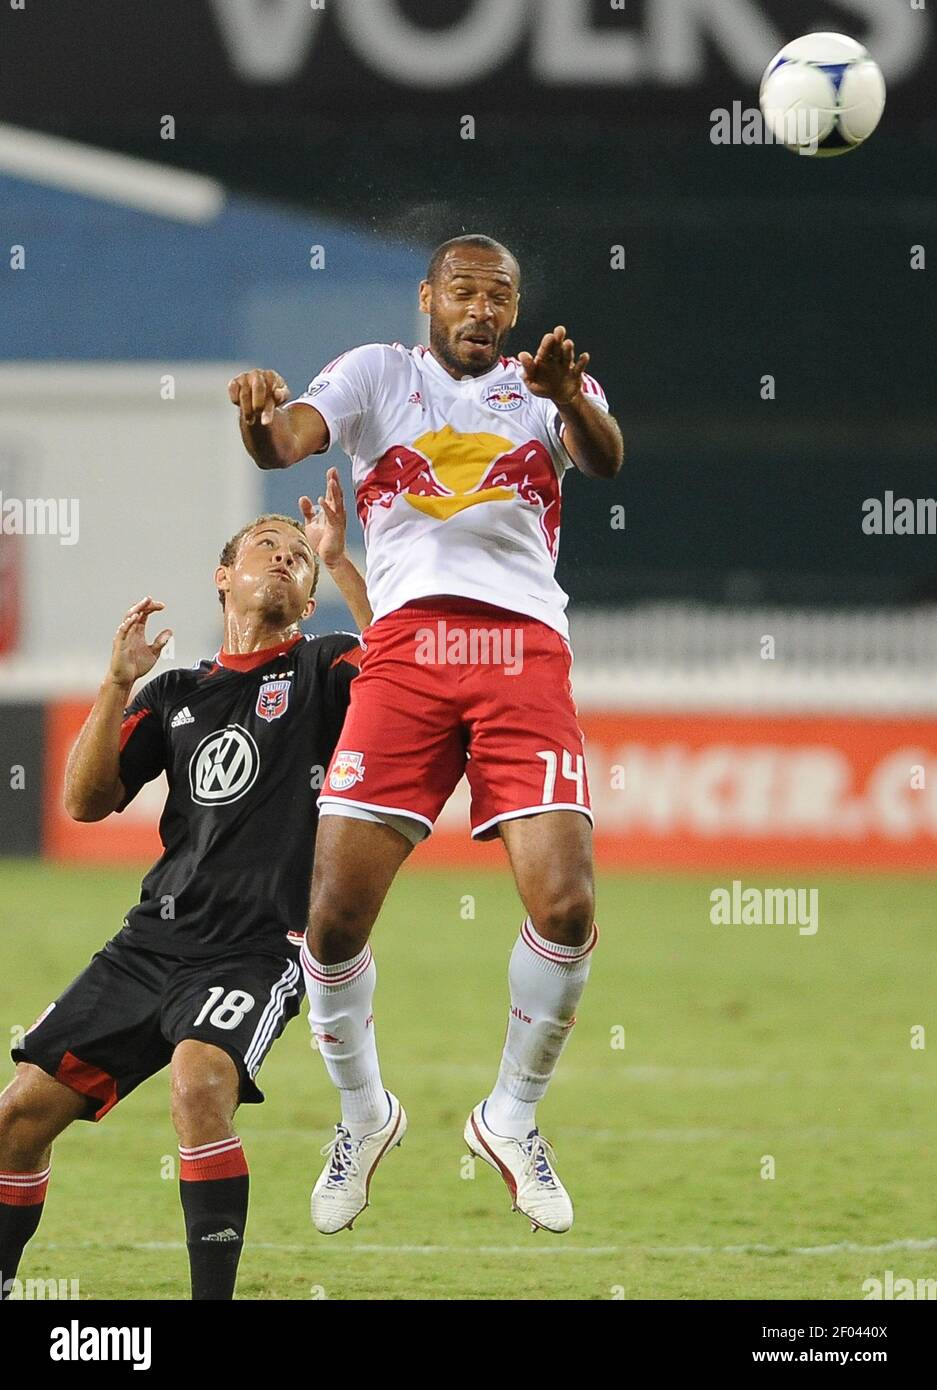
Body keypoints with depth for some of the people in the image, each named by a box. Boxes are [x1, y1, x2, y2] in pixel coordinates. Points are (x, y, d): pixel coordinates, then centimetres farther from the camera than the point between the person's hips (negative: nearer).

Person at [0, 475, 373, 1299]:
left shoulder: (323, 673, 6)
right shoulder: (176, 695, 18)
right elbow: (86, 800, 11)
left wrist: (340, 563, -16)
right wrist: (119, 683, 1)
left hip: (257, 947, -5)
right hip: (153, 942, 5)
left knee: (200, 1081, -33)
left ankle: (213, 1299, -28)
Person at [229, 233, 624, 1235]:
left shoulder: (542, 385, 15)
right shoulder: (380, 373, 14)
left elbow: (604, 459, -6)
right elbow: (287, 438, -4)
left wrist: (570, 399, -30)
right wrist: (262, 415, -29)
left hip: (524, 653, 0)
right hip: (405, 645, 0)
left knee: (565, 907, -14)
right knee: (335, 916, -9)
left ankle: (512, 1119, 9)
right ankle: (363, 1115, 17)